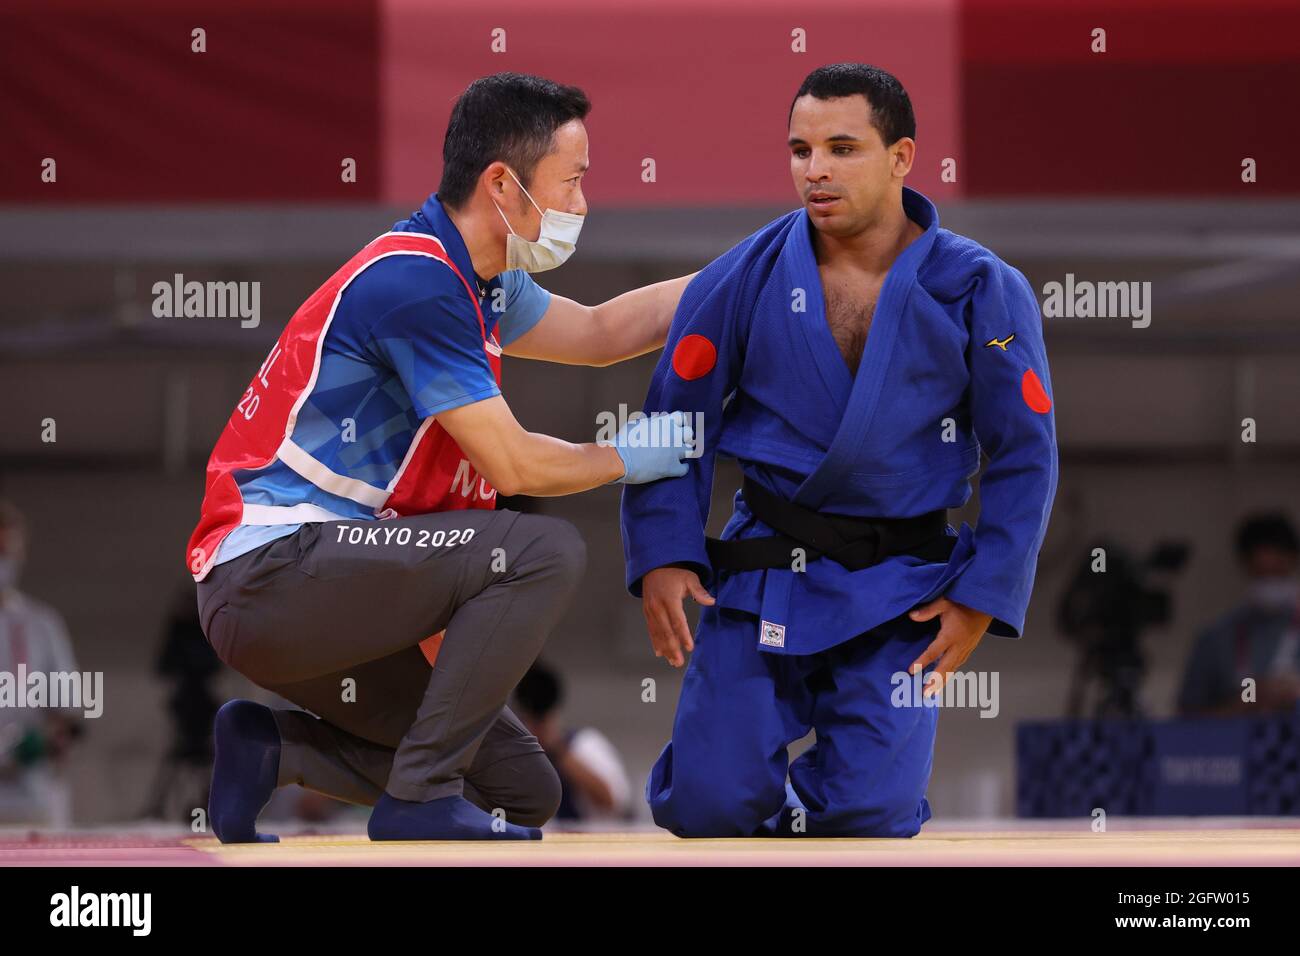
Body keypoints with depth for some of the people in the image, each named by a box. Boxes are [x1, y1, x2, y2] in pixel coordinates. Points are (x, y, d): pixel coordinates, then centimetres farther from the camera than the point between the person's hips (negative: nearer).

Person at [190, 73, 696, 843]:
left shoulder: (469, 275, 14)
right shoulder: (416, 281, -16)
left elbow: (600, 333, 30)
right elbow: (510, 465, -16)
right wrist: (625, 458, 2)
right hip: (271, 569, -10)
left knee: (524, 791, 8)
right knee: (545, 552, -23)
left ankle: (273, 749, 9)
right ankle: (421, 801, -16)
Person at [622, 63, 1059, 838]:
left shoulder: (981, 293, -4)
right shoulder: (749, 278, -2)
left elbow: (1024, 457, 0)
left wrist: (982, 597, -7)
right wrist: (662, 557, -8)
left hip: (900, 595, -1)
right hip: (764, 575, 1)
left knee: (868, 815, -13)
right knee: (707, 805, -11)